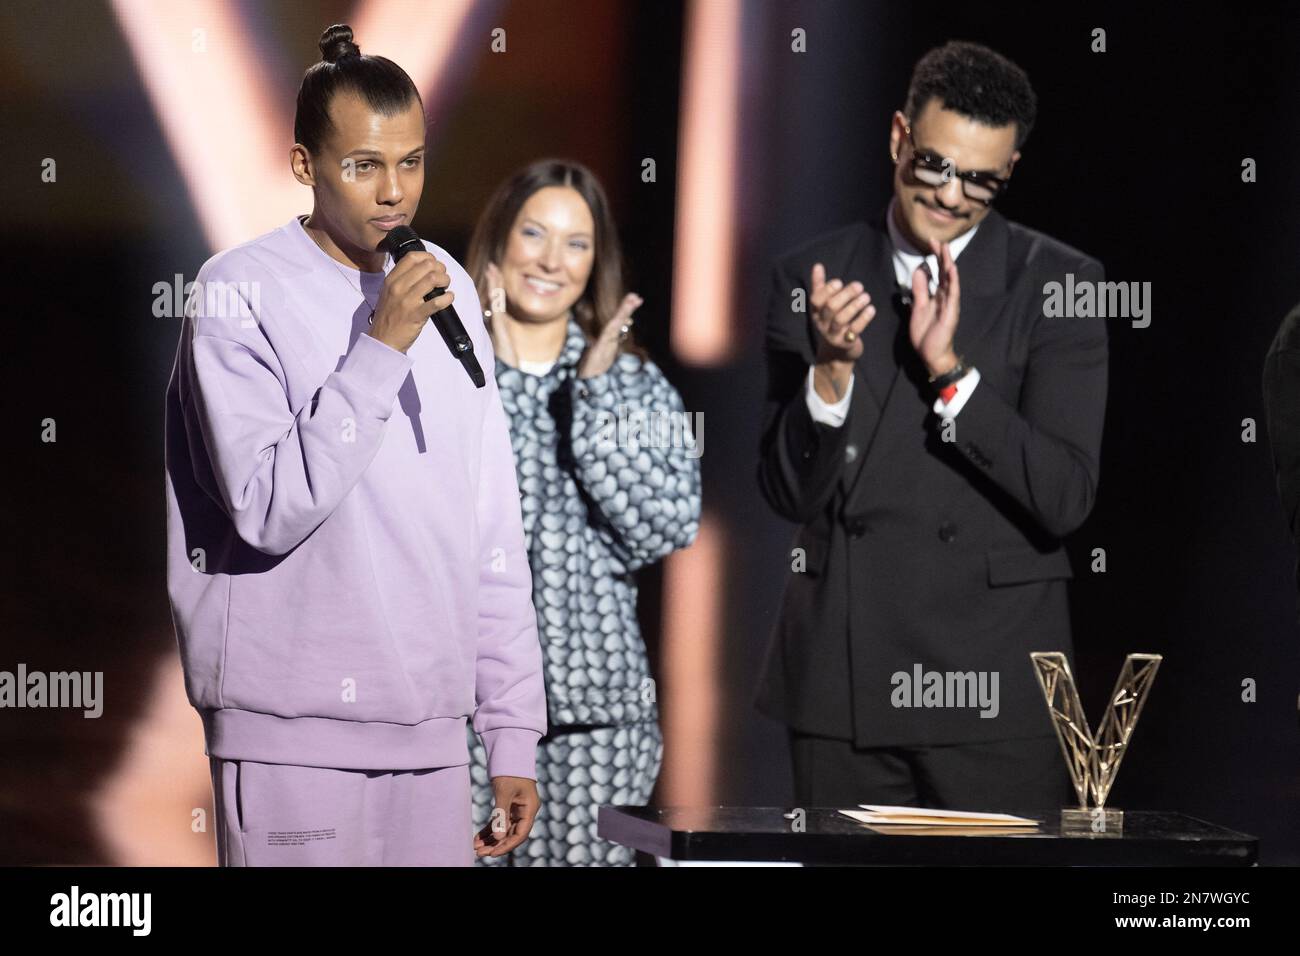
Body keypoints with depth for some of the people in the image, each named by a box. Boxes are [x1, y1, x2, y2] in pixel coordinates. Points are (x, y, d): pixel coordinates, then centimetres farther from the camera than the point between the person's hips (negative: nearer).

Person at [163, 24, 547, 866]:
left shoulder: (447, 290, 11)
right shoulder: (241, 294, -7)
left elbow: (494, 534, 14)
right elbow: (269, 510, -17)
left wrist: (514, 732, 11)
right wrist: (381, 348, -20)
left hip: (430, 730, 5)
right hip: (293, 731, -5)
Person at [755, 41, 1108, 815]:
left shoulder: (1059, 284, -3)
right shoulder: (813, 276, 5)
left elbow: (1066, 499, -10)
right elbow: (789, 492, 2)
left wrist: (948, 368, -19)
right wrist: (831, 370, -16)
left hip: (993, 687, -2)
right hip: (840, 685, 2)